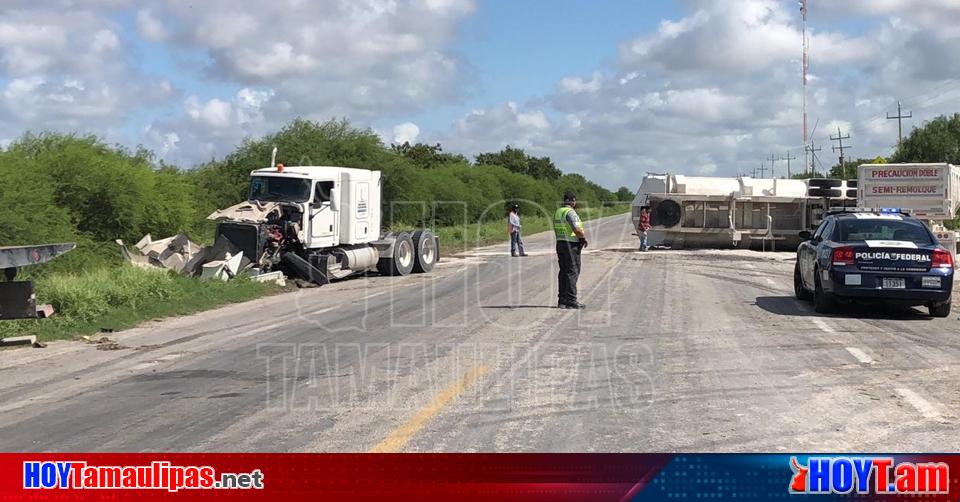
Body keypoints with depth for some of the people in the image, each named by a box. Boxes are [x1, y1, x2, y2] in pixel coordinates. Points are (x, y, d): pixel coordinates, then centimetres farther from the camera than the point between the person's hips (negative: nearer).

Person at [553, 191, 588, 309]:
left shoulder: (557, 212, 14)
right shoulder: (570, 212, -14)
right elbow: (577, 230, -24)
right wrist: (584, 238, -6)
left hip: (560, 243, 9)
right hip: (571, 245, -9)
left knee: (563, 272, 11)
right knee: (572, 272, -6)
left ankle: (562, 300, 12)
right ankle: (571, 300, -7)